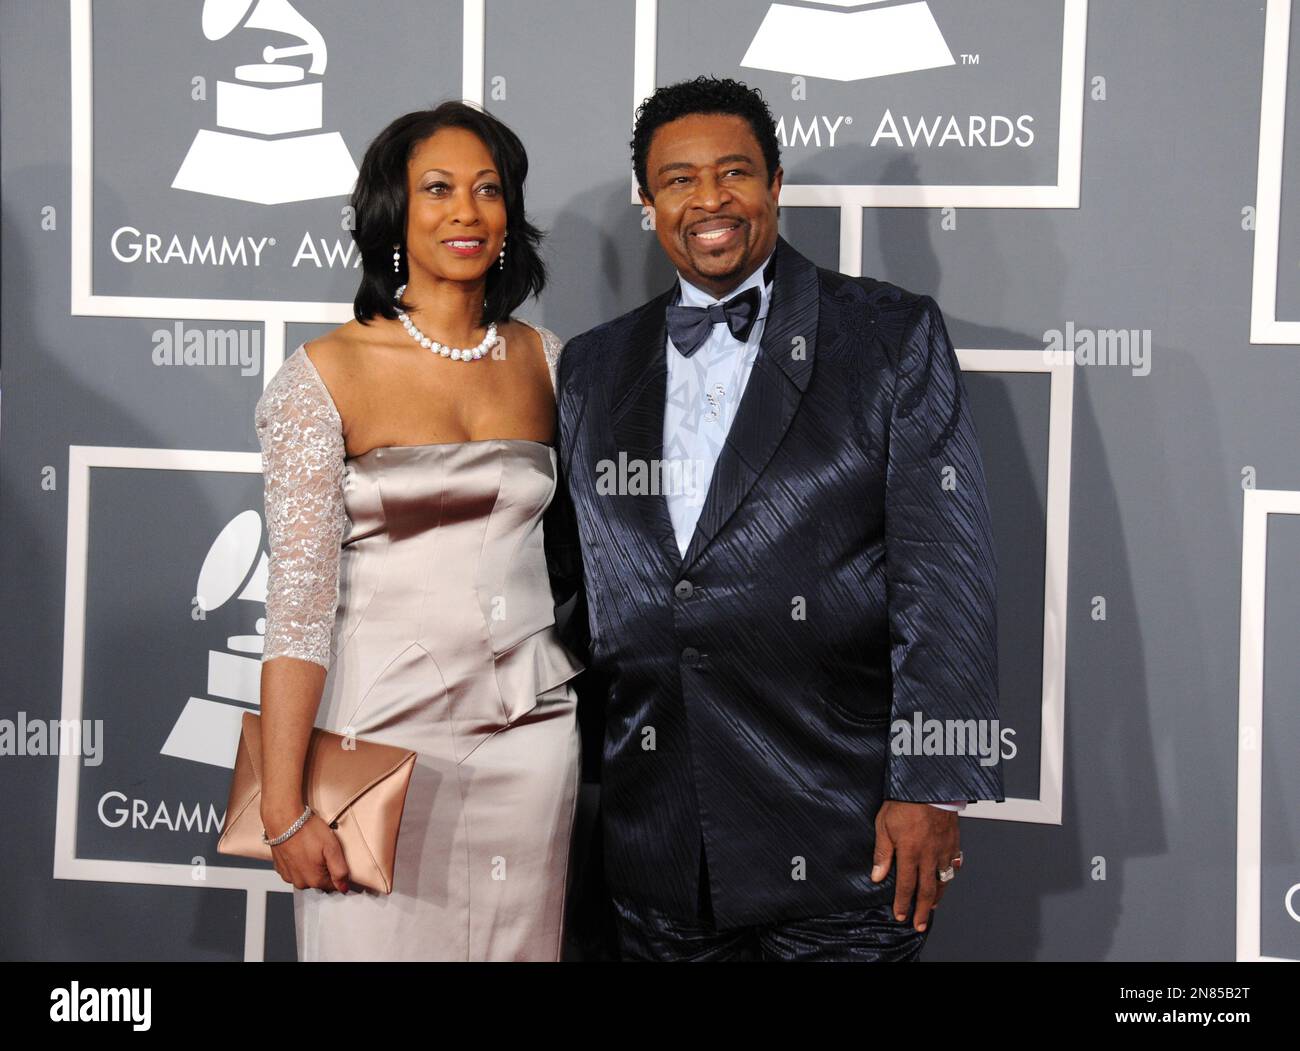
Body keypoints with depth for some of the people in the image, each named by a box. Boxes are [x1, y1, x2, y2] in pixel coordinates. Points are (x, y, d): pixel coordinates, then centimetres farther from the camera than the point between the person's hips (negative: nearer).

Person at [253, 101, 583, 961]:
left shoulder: (542, 359, 8)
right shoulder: (326, 376, -6)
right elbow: (300, 599, -10)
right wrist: (285, 809, -13)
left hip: (533, 730, 4)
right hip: (389, 729, -4)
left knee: (521, 941, 10)